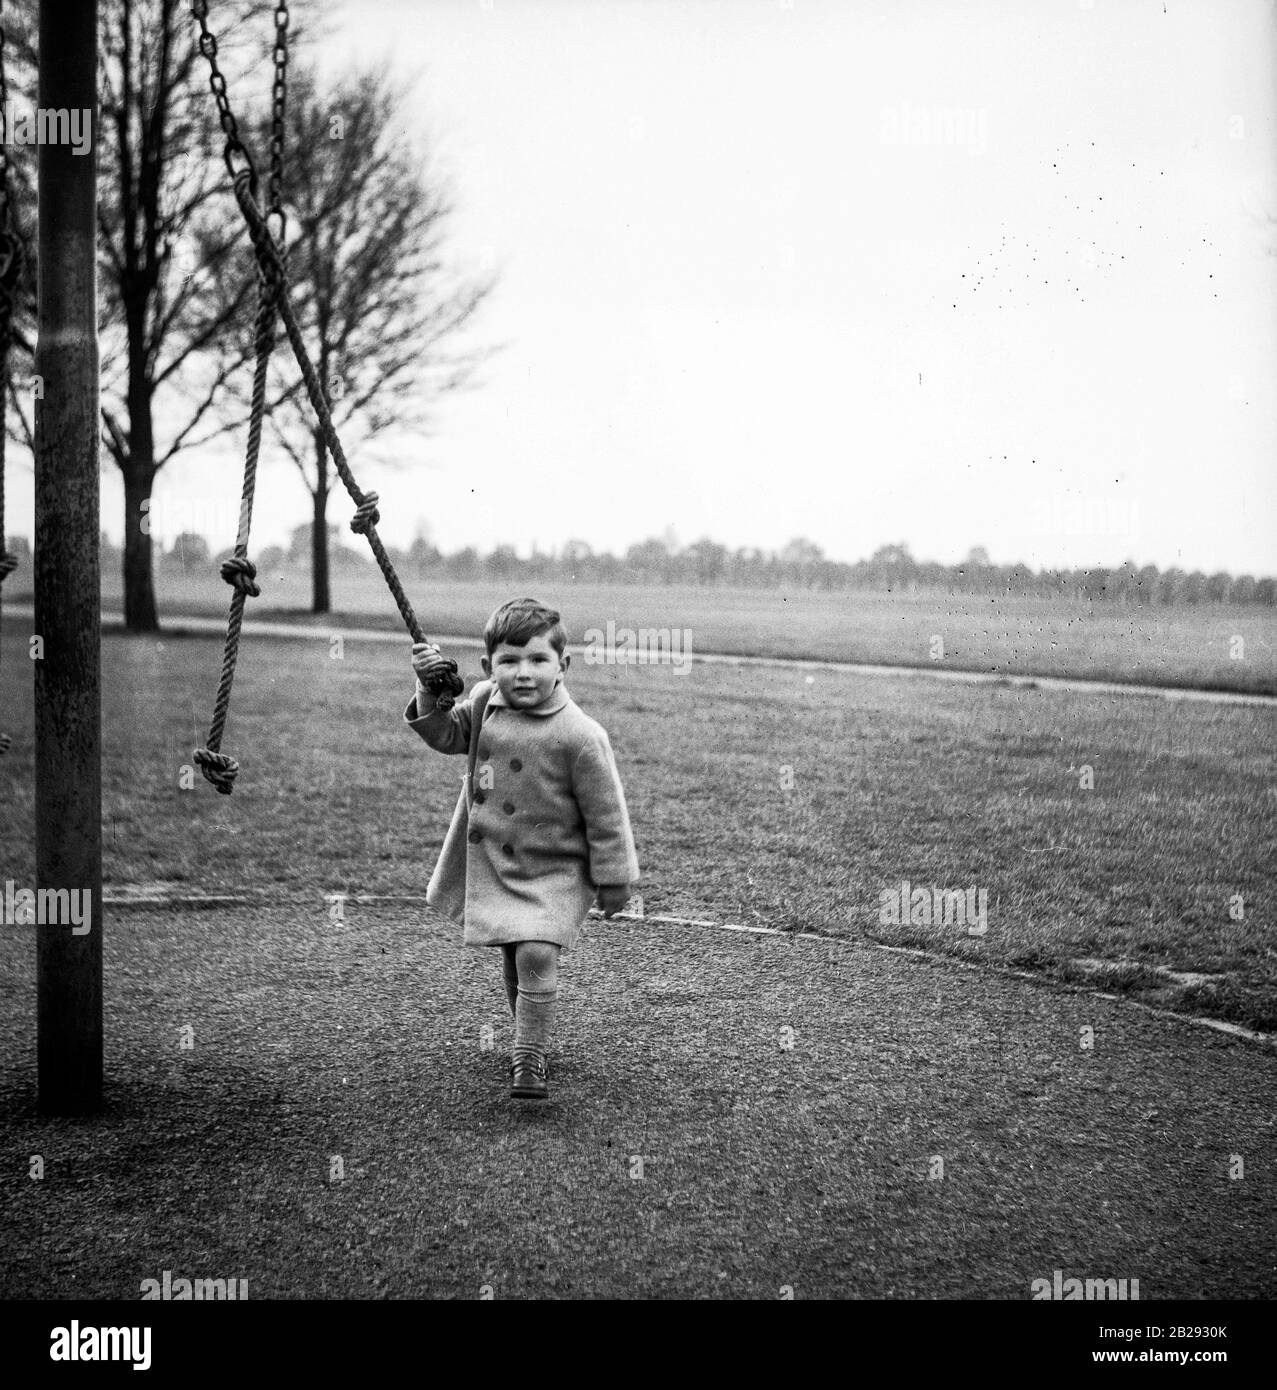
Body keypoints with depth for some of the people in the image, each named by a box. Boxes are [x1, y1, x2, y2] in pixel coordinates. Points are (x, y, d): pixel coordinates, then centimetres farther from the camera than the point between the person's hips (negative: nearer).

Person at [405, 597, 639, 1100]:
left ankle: (530, 1057, -7)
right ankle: (530, 1039, 36)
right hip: (493, 864, 6)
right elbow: (448, 736, 14)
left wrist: (613, 881, -7)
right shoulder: (483, 703, -5)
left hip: (554, 871, -6)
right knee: (513, 955, 16)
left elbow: (605, 814, -14)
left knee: (536, 952, -19)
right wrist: (431, 695, -5)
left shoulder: (579, 736, -21)